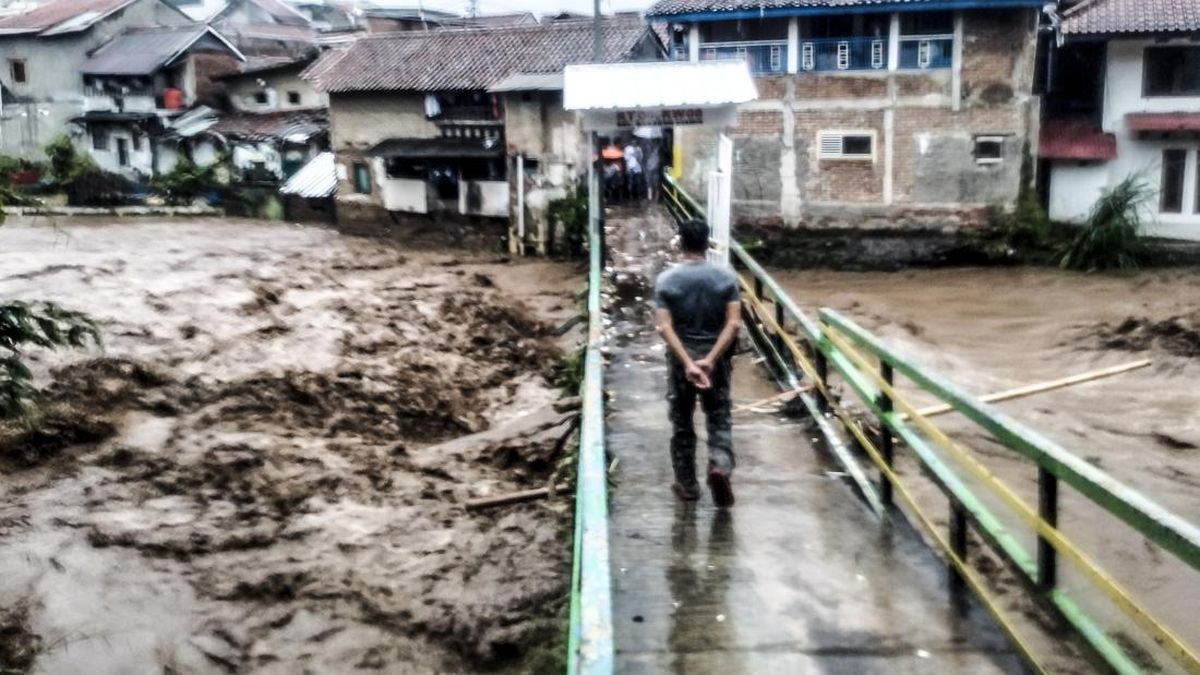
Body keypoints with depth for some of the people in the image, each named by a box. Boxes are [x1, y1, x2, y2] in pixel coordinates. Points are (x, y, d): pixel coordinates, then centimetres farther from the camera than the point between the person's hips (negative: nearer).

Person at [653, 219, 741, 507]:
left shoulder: (666, 280, -9)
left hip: (680, 360, 0)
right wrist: (711, 359, -17)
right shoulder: (726, 277, -6)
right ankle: (720, 465, -11)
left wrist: (688, 363, -20)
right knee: (719, 417, 13)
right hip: (716, 359, 1)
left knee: (682, 423, 12)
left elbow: (665, 327, -18)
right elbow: (734, 323, -14)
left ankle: (687, 485, 19)